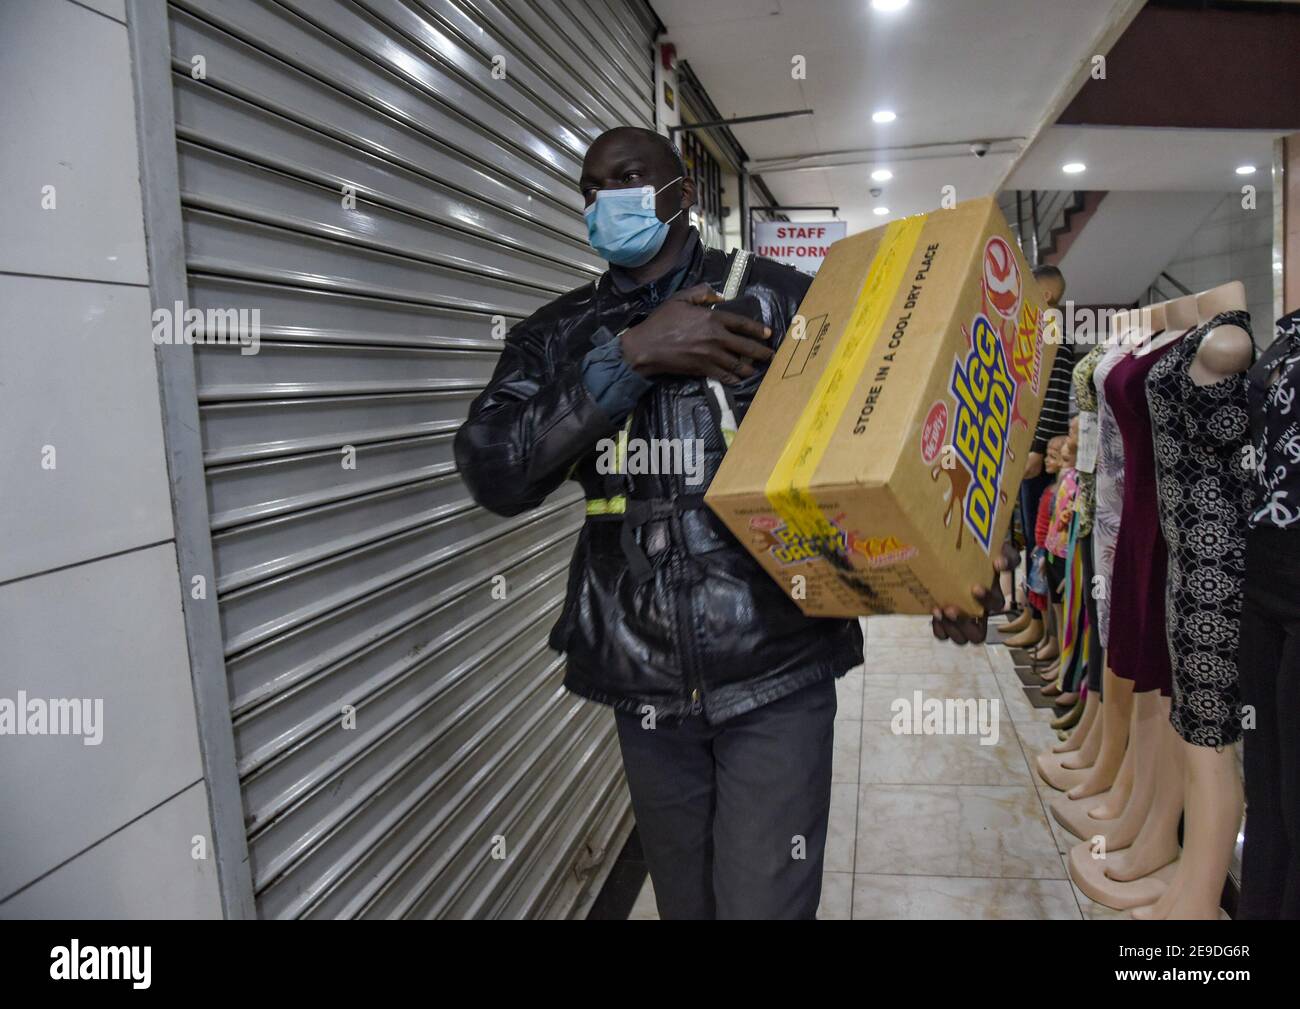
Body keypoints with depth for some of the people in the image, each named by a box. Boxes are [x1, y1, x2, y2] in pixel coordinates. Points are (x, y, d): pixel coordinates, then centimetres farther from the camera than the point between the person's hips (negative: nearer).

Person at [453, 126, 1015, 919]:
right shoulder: (560, 336, 5)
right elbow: (493, 474, -10)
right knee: (686, 903, 19)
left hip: (776, 676, -3)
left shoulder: (780, 298, 0)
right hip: (644, 688, 3)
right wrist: (628, 355, -18)